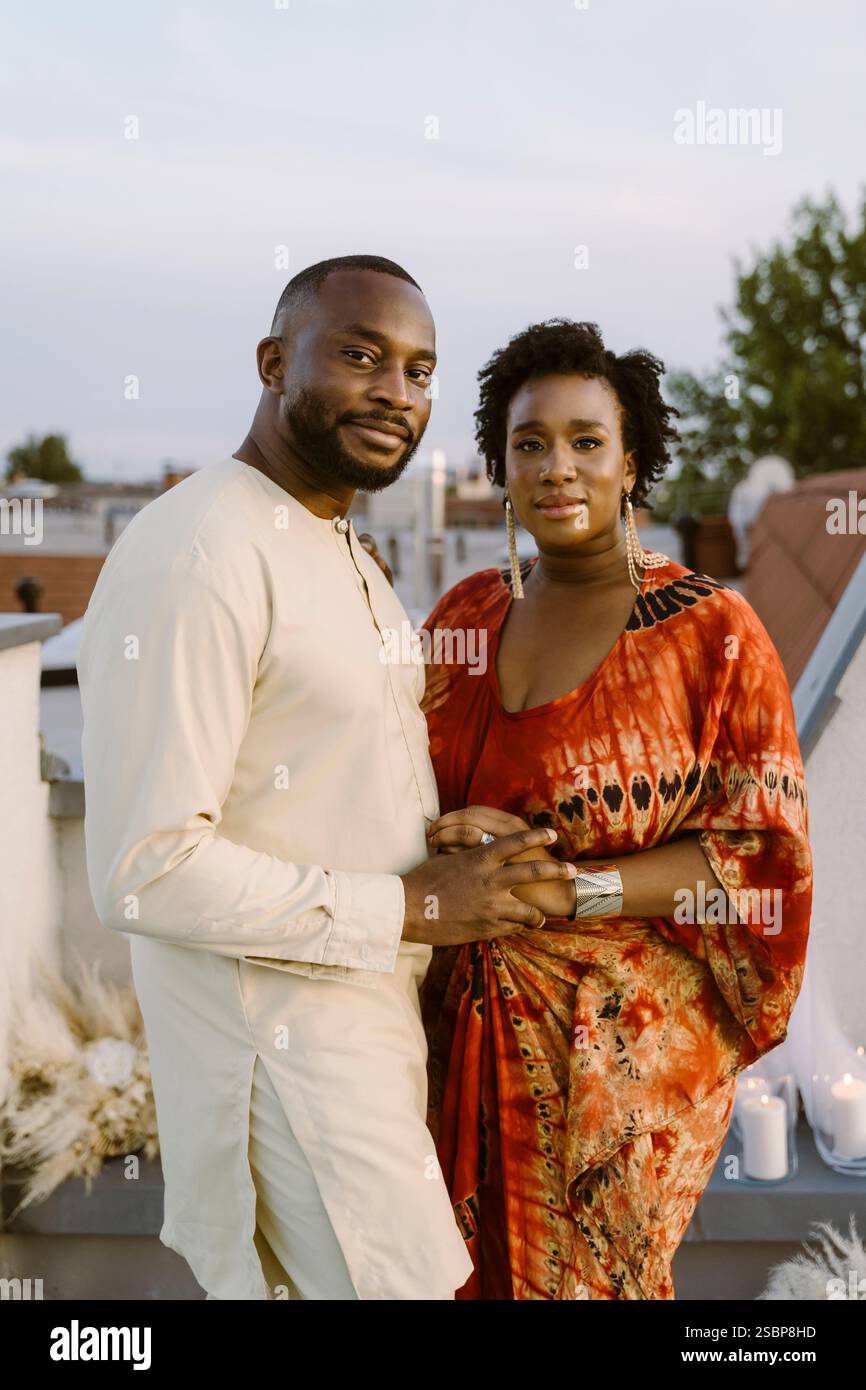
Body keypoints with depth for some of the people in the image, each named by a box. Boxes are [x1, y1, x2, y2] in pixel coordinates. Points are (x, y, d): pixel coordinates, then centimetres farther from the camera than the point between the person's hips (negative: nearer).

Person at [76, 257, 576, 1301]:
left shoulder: (347, 556, 13)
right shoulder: (196, 556, -21)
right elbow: (145, 872, -26)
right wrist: (409, 906, -20)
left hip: (369, 1019, 9)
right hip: (282, 1047, -9)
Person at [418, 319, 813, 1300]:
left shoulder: (713, 632, -11)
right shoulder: (467, 614, 3)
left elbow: (760, 850, -12)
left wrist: (568, 886, -23)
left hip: (620, 1041, -4)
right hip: (466, 1025, 4)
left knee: (584, 1278, 11)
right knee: (471, 1273, 15)